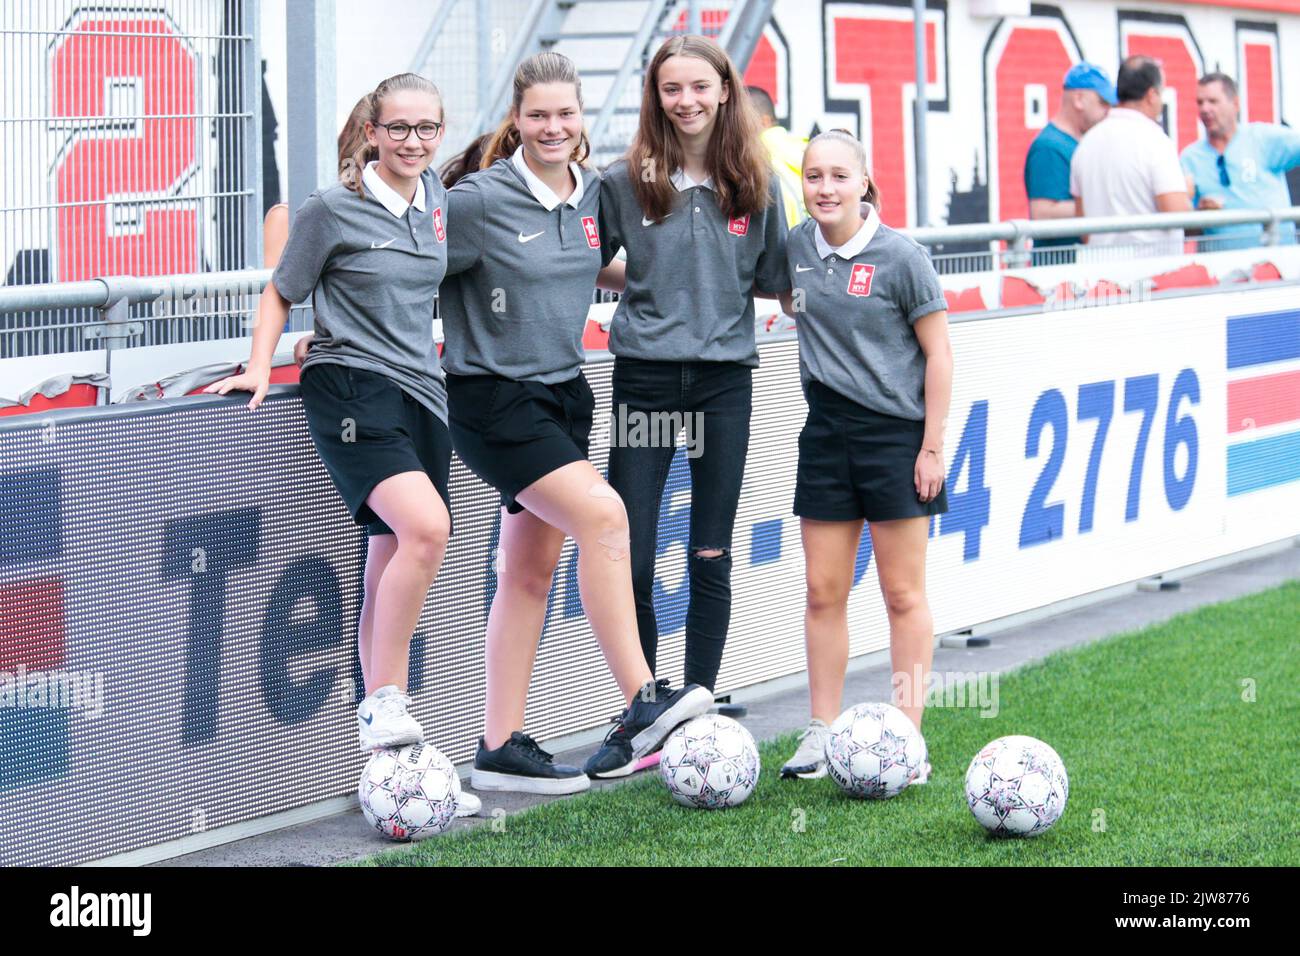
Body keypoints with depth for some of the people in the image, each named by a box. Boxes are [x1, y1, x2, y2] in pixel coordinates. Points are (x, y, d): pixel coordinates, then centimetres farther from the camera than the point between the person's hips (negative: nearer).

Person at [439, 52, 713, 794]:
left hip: (565, 392, 8)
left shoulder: (593, 194, 6)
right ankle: (642, 706, -22)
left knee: (532, 571, 8)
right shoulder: (481, 201, -14)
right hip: (495, 397, -7)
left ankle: (502, 750, 14)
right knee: (602, 511, -24)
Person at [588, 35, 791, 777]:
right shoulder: (625, 181, 0)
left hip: (724, 380, 1)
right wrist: (645, 288, 1)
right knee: (630, 558, -3)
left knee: (711, 558, 6)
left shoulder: (755, 185, 4)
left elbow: (777, 281, 12)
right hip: (644, 377, -1)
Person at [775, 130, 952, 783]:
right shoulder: (798, 247, 3)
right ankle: (821, 735, 13)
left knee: (903, 594, 2)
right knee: (823, 591, 6)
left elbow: (938, 352, -7)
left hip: (896, 432, -5)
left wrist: (933, 445, -10)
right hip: (826, 434, 5)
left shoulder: (899, 257, -11)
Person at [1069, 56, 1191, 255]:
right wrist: (1186, 191, 4)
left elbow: (1081, 220, 17)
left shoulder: (1088, 141, 11)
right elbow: (1177, 212, -18)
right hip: (1154, 262, -7)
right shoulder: (1154, 140, -11)